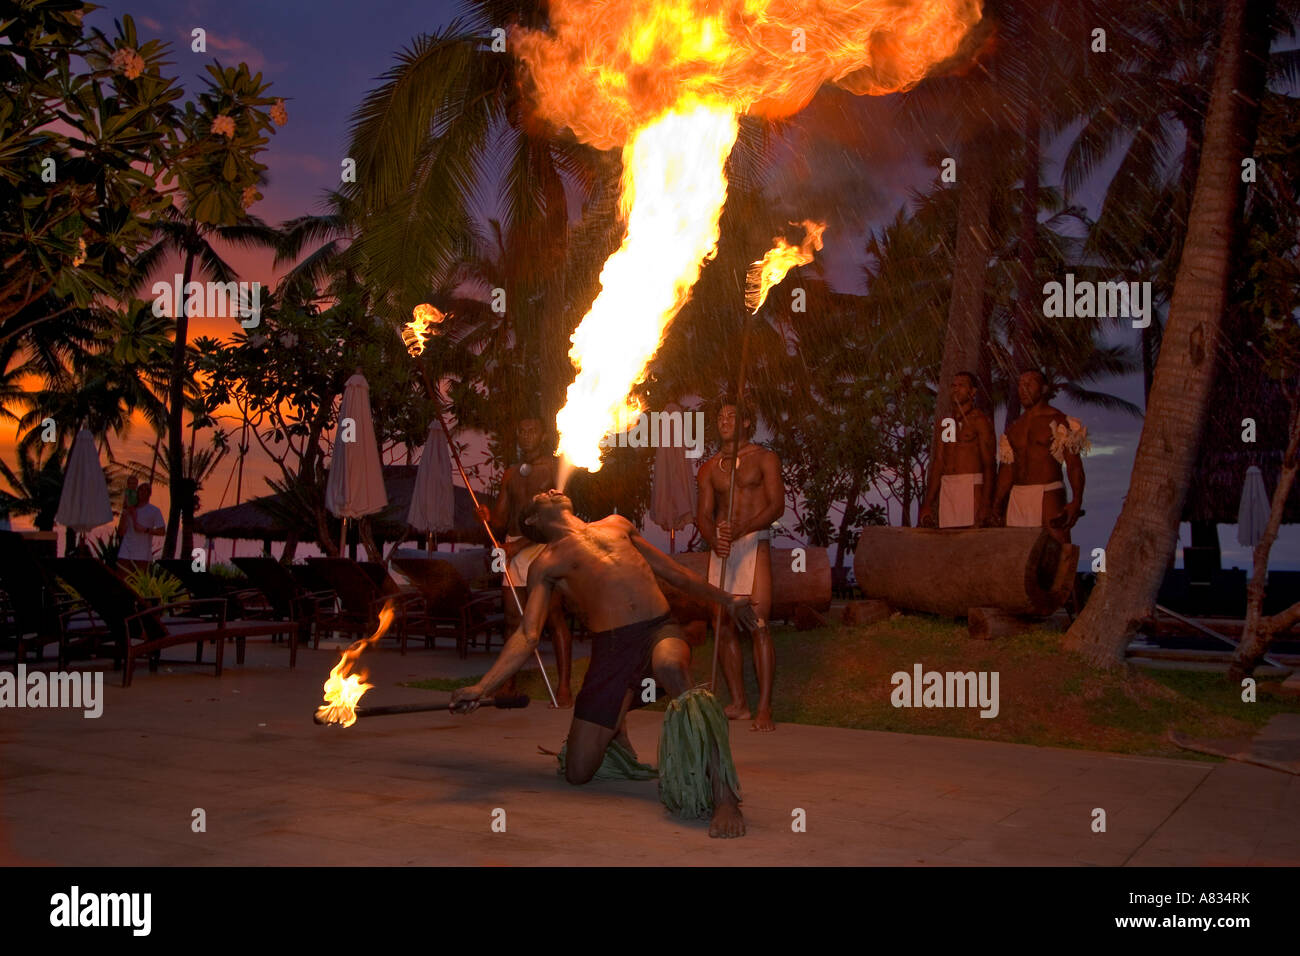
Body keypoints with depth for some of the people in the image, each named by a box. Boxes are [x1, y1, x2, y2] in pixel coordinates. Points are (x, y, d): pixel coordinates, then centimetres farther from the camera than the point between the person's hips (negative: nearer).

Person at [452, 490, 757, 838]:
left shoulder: (617, 524, 27)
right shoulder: (545, 564, 15)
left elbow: (672, 570, 33)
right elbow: (527, 634, 3)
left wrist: (726, 600, 34)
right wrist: (481, 687, -13)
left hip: (661, 630, 0)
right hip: (611, 648, 0)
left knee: (669, 665, -38)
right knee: (577, 771, -6)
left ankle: (723, 795, -38)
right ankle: (616, 733, 30)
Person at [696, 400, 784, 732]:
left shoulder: (764, 459, 6)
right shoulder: (710, 468, 17)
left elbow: (776, 505, -6)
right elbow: (703, 514, 9)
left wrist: (741, 529, -22)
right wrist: (714, 539, -14)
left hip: (754, 543, -5)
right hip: (720, 546, 5)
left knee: (758, 624, -13)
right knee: (723, 627, 2)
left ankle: (764, 709, -11)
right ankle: (738, 703, 12)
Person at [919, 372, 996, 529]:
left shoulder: (980, 420, 1)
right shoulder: (943, 423, 18)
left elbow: (989, 464, -6)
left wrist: (985, 504, -16)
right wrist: (927, 504, 10)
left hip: (972, 486, -5)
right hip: (946, 488, 5)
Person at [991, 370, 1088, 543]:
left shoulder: (1058, 420, 0)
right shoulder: (1014, 427, 19)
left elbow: (1074, 464, -9)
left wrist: (1076, 500, -22)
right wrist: (997, 505, 11)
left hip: (1048, 496, -6)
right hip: (1017, 499, 6)